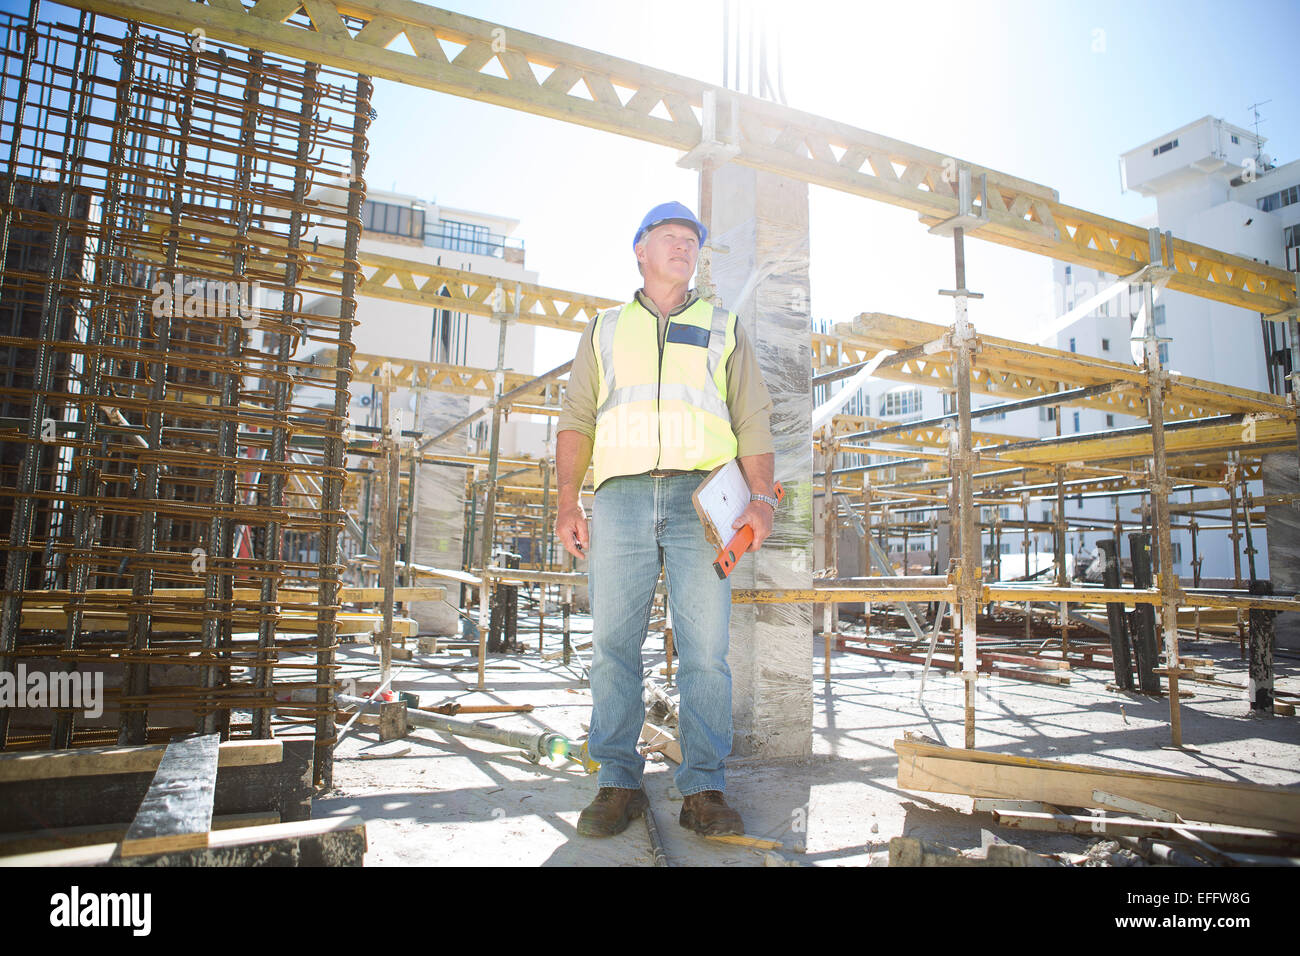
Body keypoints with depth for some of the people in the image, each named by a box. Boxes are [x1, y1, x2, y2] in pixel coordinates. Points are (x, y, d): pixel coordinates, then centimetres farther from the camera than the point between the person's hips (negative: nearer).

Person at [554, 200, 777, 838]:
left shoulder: (723, 329, 21)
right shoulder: (605, 330, 22)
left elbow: (753, 420, 13)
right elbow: (576, 419, 14)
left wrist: (761, 498, -2)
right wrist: (567, 501, 1)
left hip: (700, 497, 0)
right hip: (620, 495, 1)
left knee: (705, 648, -5)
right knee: (613, 643, -2)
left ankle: (703, 789, 3)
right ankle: (618, 783, 8)